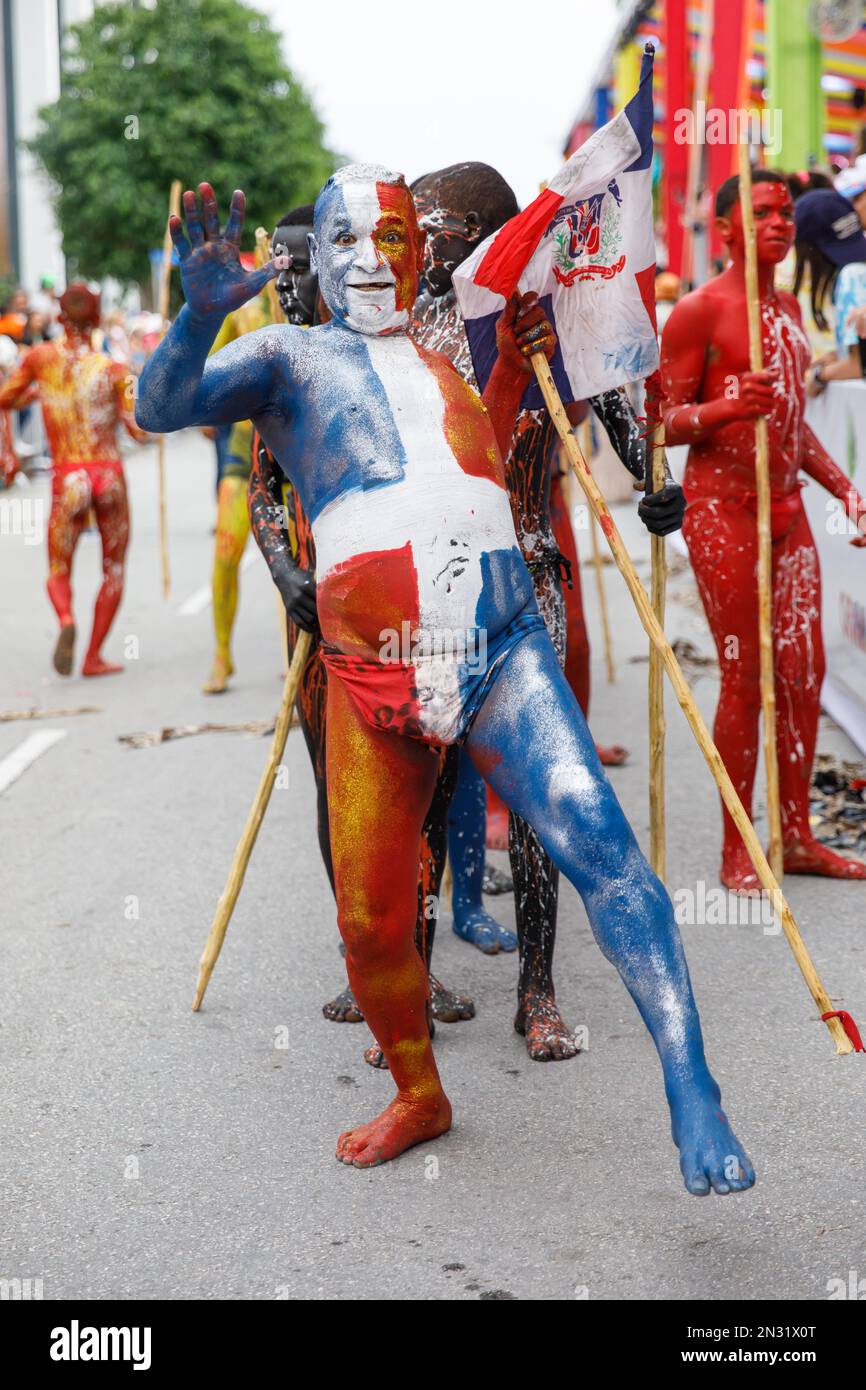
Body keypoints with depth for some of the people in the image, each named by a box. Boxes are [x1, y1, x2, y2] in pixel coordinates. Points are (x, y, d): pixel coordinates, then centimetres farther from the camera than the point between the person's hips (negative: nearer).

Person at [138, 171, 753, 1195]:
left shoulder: (444, 368, 23)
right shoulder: (292, 356, 10)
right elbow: (160, 408, -5)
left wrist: (511, 366, 23)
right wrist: (201, 315, -25)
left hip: (503, 651, 2)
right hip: (372, 678, -1)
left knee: (594, 836, -21)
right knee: (370, 915, 4)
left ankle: (691, 1092, -21)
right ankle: (418, 1097, 30)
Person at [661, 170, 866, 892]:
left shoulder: (790, 309, 17)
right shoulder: (699, 310, -7)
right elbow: (663, 420, -10)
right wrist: (727, 406, -28)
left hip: (787, 507, 7)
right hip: (721, 510, -7)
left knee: (803, 670, 7)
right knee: (745, 677, -5)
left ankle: (795, 835, 17)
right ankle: (736, 851, 5)